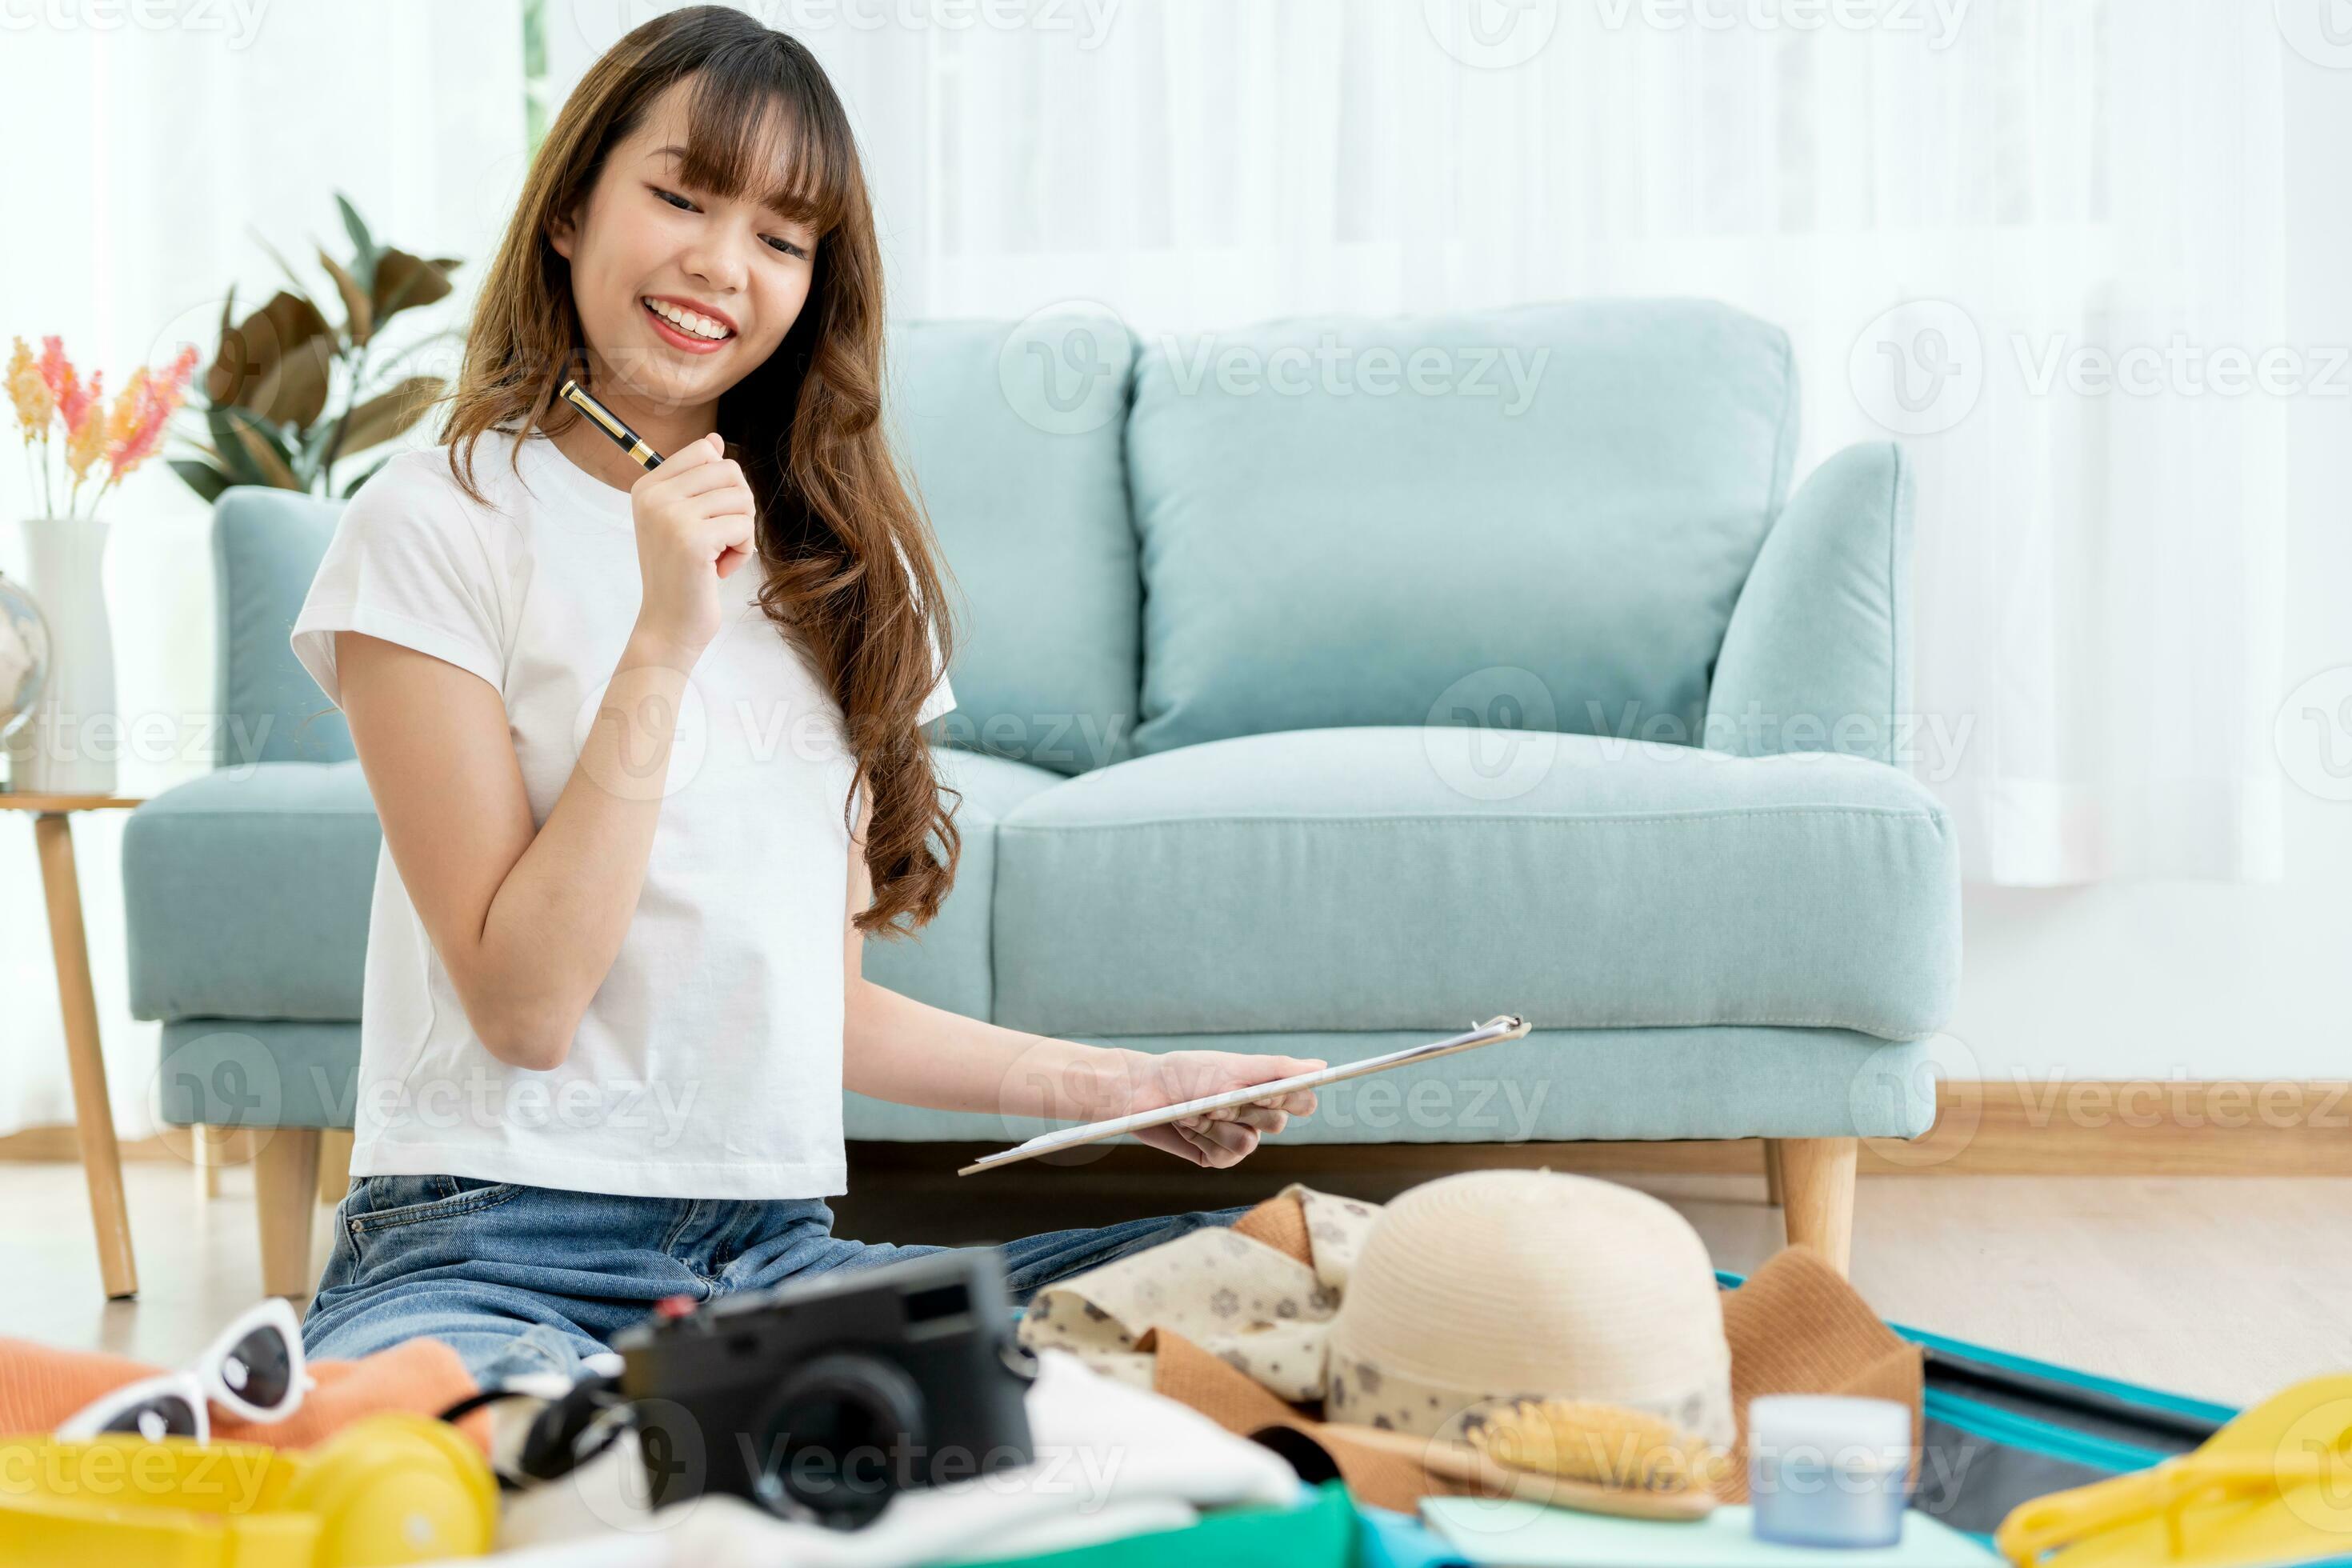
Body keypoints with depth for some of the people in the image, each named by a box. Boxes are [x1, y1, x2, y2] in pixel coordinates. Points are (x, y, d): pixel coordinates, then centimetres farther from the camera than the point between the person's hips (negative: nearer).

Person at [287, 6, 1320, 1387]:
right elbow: (523, 1008, -9)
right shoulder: (437, 526, -1)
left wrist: (1126, 1087, 10)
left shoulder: (837, 571, 18)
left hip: (779, 1251, 6)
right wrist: (665, 642, -14)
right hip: (489, 1256, -6)